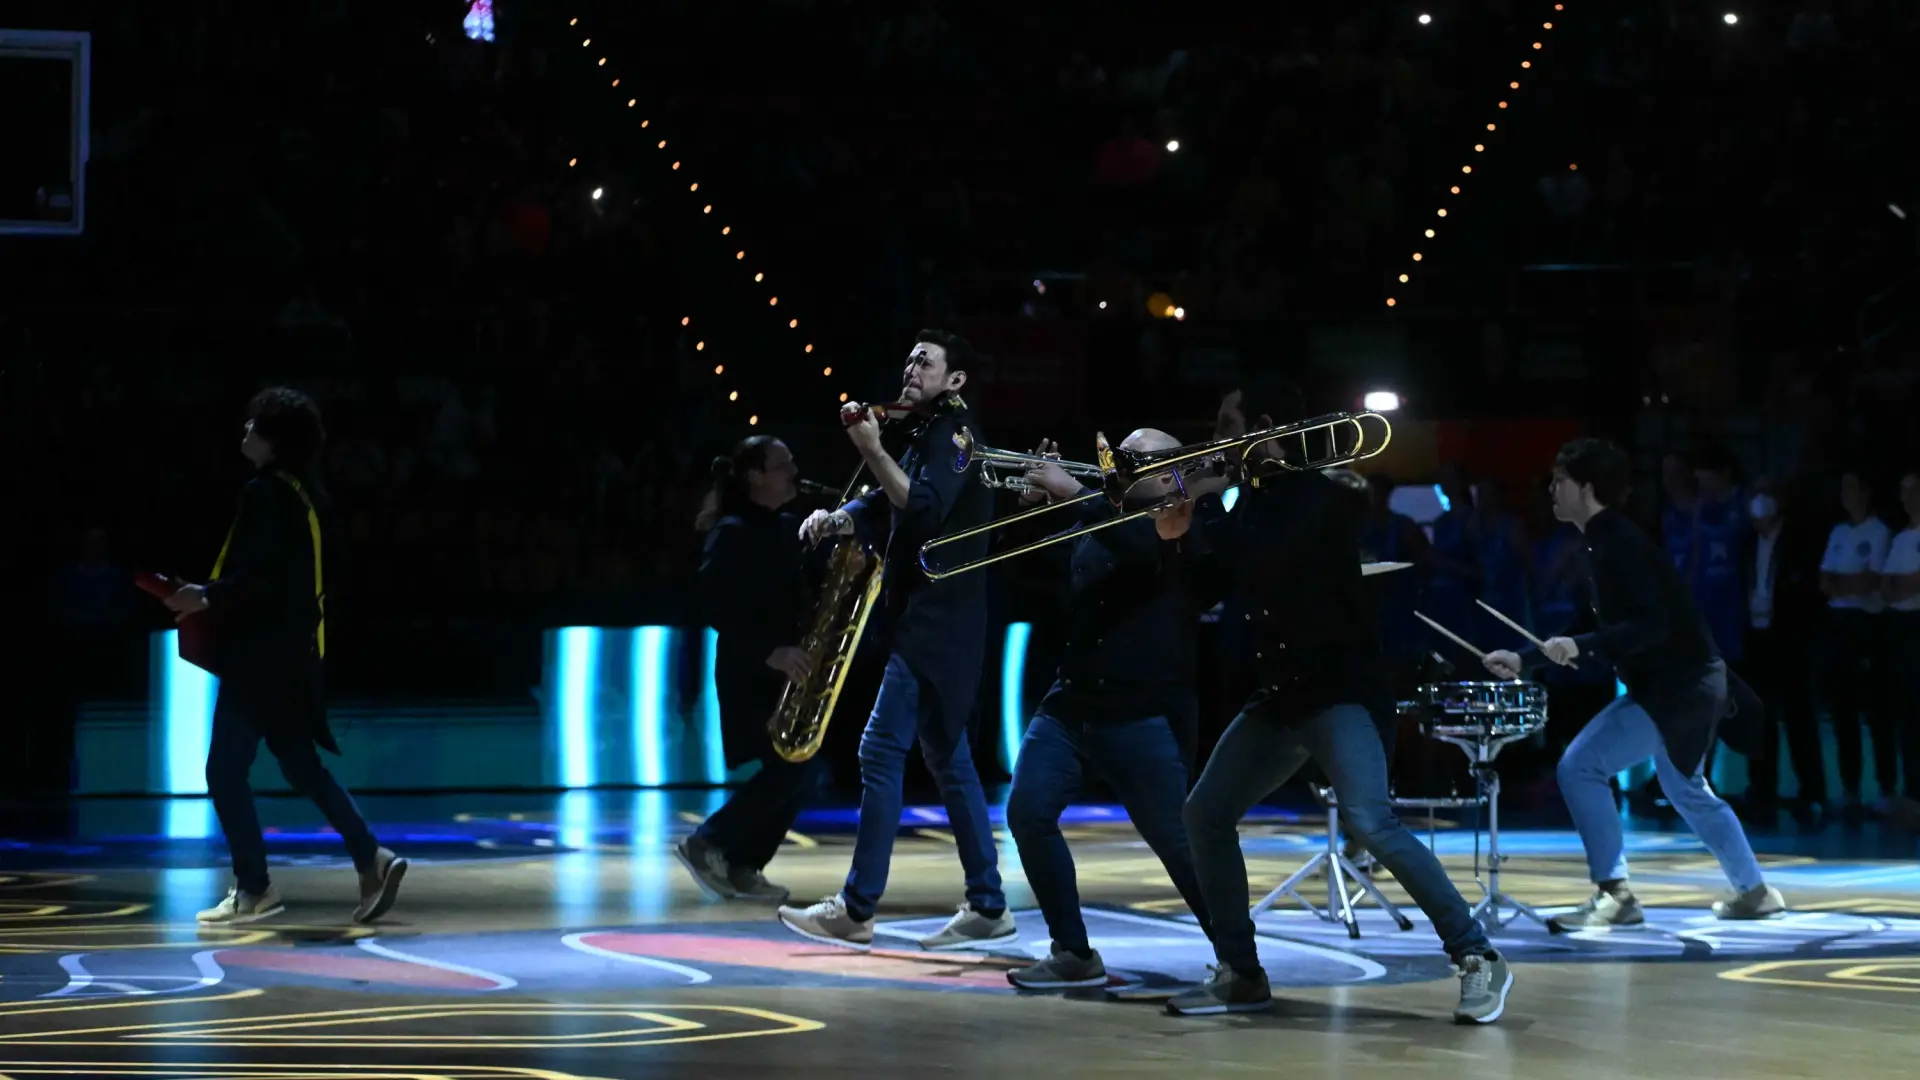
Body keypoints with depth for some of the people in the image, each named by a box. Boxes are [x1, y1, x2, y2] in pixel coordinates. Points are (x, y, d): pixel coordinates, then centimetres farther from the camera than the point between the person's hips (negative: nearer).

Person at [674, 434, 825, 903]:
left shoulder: (788, 528, 15)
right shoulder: (732, 532, -10)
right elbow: (719, 608, -18)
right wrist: (770, 652, -27)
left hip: (788, 667, 9)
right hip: (750, 670, -8)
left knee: (805, 770, 2)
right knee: (790, 769, -15)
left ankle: (741, 865, 8)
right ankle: (706, 845, -4)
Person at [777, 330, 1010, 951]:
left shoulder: (955, 433, -10)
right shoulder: (929, 436, 20)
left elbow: (924, 508, -25)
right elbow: (884, 507, 20)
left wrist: (872, 451, -27)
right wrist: (833, 519, 1)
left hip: (938, 619, -10)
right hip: (926, 620, 10)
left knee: (881, 751, -12)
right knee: (947, 759, 11)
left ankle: (857, 909, -11)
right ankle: (987, 907, 13)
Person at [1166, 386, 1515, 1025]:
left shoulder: (1314, 496, -12)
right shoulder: (1260, 499, 15)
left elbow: (1255, 562, -26)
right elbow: (1222, 576, 17)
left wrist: (1205, 504, -11)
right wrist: (1188, 522, 4)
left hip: (1336, 688, -10)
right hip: (1281, 694, 10)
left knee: (1370, 822, -24)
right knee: (1206, 815, 7)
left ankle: (1477, 958, -20)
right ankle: (1241, 975, 13)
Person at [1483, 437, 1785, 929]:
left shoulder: (1619, 543, -18)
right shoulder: (1605, 542, 12)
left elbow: (1651, 625, -27)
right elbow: (1605, 630, 20)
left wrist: (1580, 647, -33)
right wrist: (1525, 660, 16)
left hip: (1676, 685, -11)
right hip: (1685, 682, 11)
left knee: (1580, 766, -15)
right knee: (1685, 789, 25)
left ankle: (1614, 893, -11)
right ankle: (1754, 892, 36)